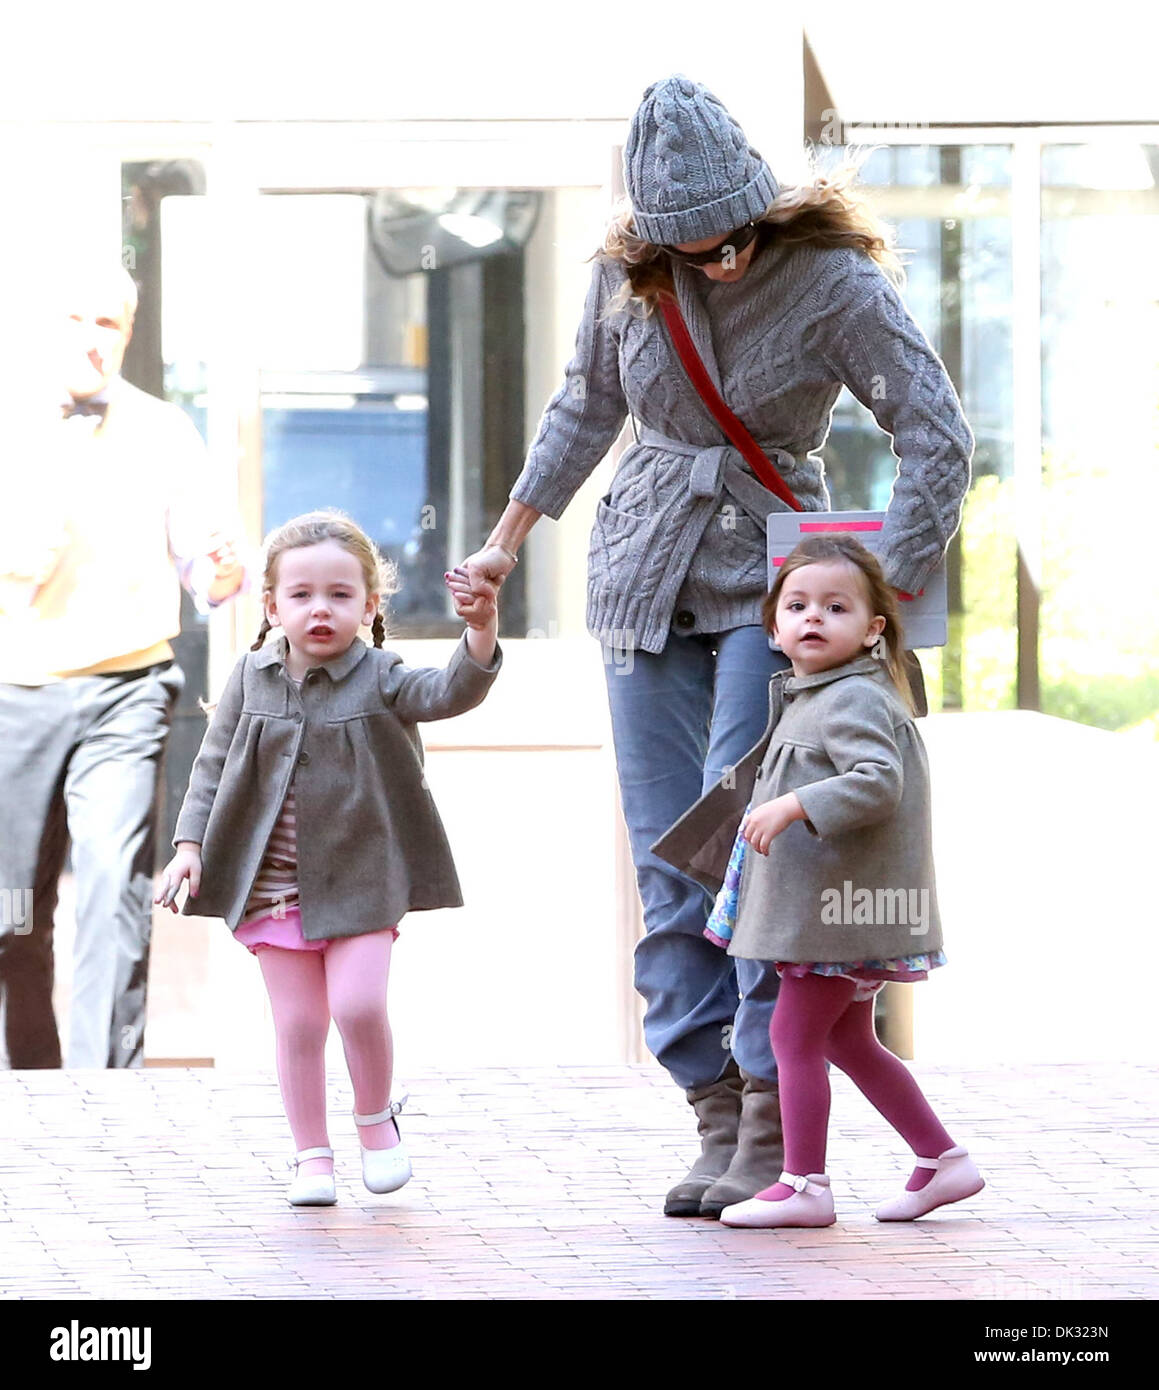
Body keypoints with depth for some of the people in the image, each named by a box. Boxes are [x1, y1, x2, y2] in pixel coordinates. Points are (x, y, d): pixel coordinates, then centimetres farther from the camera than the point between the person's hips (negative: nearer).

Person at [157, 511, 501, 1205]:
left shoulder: (381, 680, -7)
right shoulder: (253, 679, 1)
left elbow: (451, 691, -24)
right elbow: (215, 765, 8)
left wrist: (481, 631, -43)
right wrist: (190, 843, -1)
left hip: (362, 881, -2)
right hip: (274, 887, 2)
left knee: (358, 1004, -15)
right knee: (298, 1023, 4)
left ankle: (377, 1116, 12)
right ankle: (313, 1155, 15)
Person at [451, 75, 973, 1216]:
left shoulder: (834, 280, -15)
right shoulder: (629, 272, -4)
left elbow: (938, 443, -16)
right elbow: (585, 407, 14)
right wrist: (506, 545, 17)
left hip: (770, 578, -4)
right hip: (645, 577, 4)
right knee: (669, 856, -1)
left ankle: (772, 1127, -13)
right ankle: (718, 1120, 2)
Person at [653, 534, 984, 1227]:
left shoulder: (854, 700, -16)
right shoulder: (807, 699, 16)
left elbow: (877, 781, -30)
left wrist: (793, 806, -33)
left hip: (843, 908, -11)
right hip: (834, 909, 11)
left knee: (795, 1032, -6)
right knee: (846, 1040, 16)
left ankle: (804, 1184, 0)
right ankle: (943, 1158, 21)